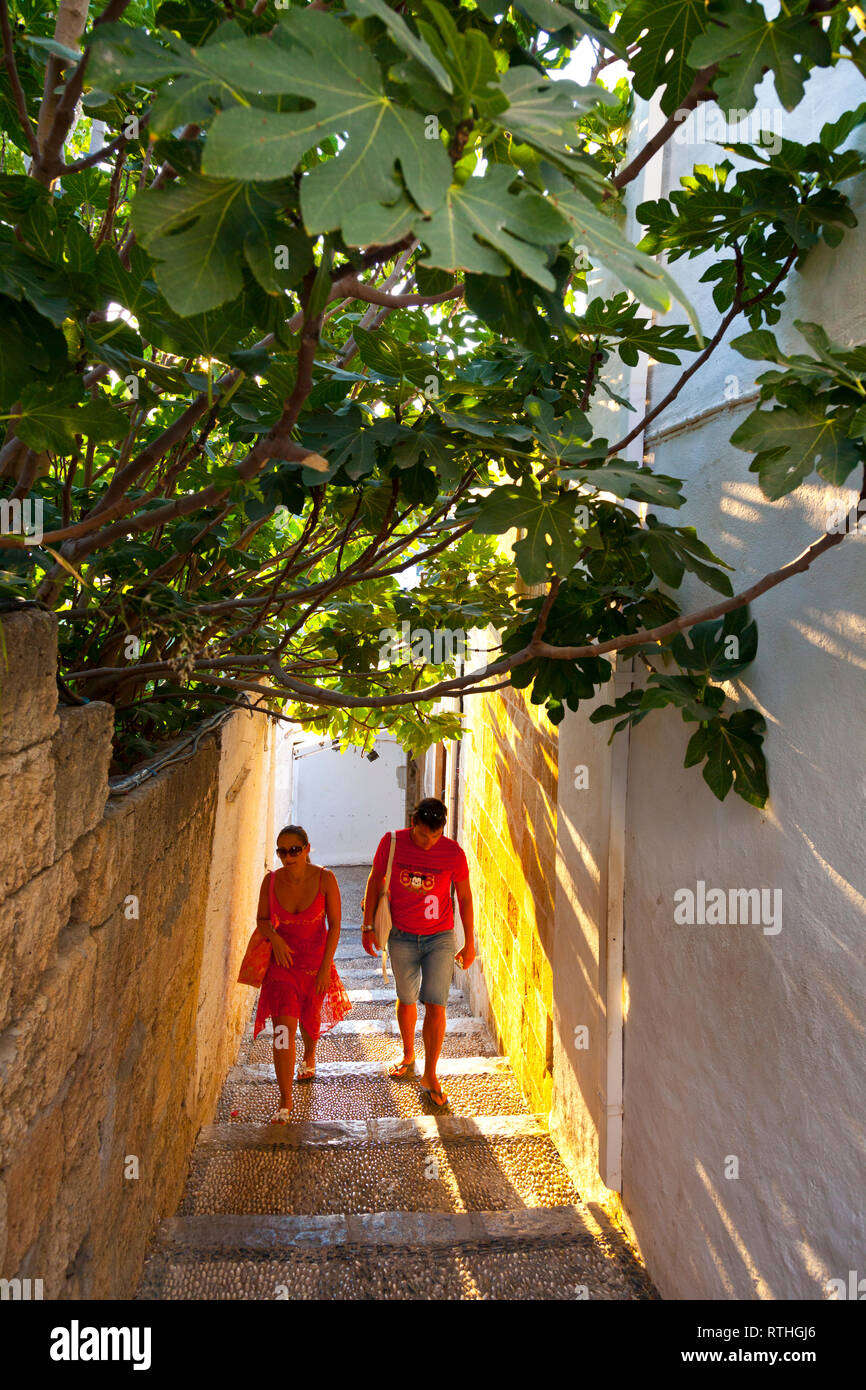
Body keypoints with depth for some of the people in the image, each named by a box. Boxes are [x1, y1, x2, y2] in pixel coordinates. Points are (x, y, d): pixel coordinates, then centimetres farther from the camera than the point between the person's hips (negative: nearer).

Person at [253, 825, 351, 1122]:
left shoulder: (324, 879, -15)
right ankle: (285, 1101, 3)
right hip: (283, 963, 0)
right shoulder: (271, 880, -10)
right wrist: (275, 938, -16)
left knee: (310, 1019, 20)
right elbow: (262, 919, 4)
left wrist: (326, 967, -11)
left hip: (316, 964, 0)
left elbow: (334, 925, -9)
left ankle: (309, 1058, 53)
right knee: (283, 1030, -9)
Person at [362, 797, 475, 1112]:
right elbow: (374, 883, 1)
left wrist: (469, 944, 2)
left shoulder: (453, 853, -14)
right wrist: (368, 927, 1)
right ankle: (408, 1055, 43)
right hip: (402, 938, 1)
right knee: (406, 1000, 17)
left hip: (440, 938, -1)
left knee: (435, 1006, -4)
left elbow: (464, 897, -2)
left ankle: (430, 1077, 14)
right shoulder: (392, 843, -13)